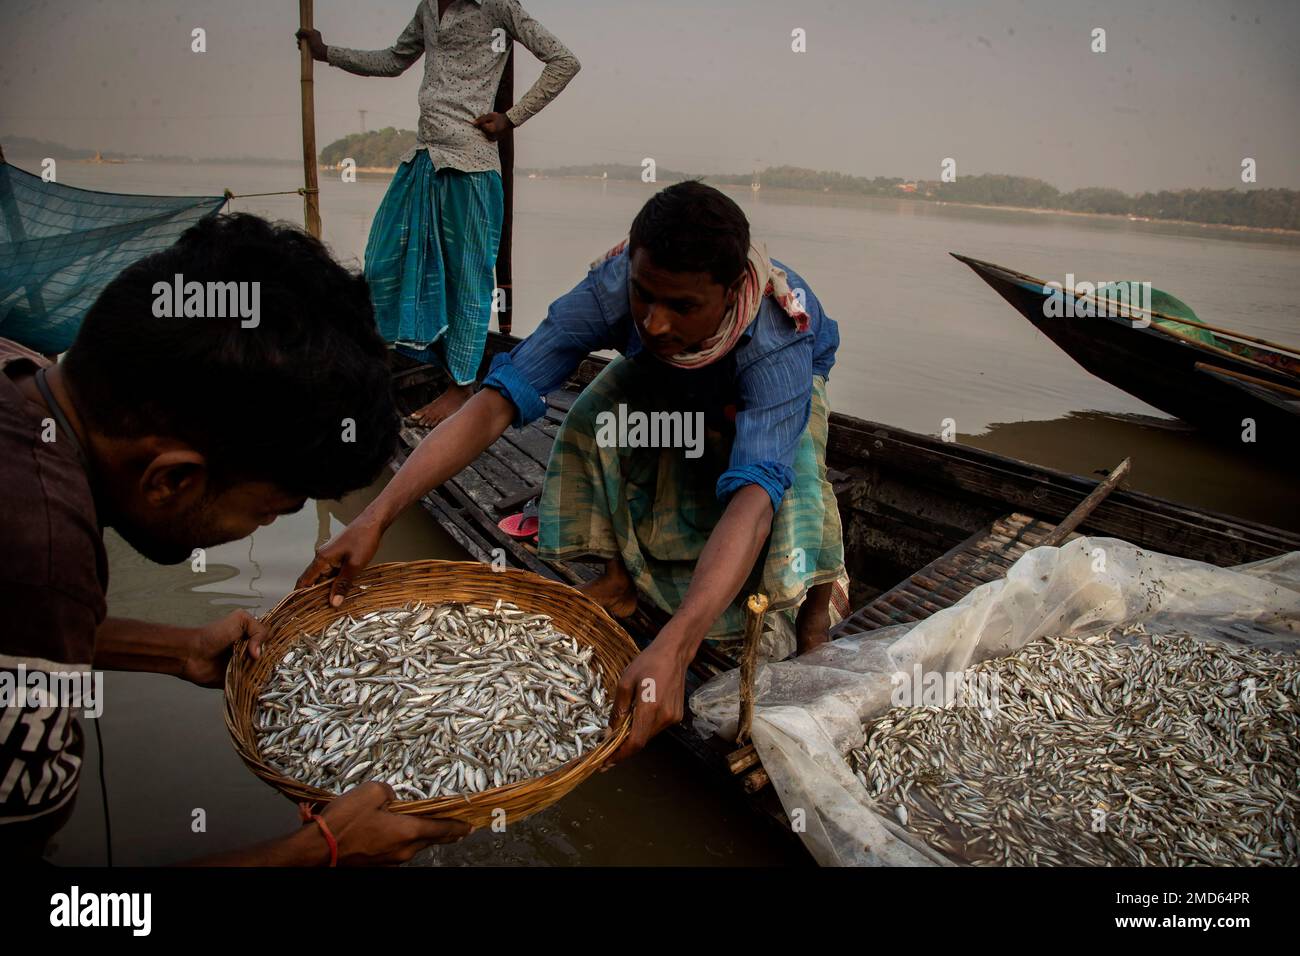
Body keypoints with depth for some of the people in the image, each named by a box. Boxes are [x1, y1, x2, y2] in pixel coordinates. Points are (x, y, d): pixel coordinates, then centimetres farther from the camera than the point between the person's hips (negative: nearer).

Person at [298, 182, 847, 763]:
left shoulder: (781, 341, -46)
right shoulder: (613, 288, -39)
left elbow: (753, 496, -58)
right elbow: (498, 401, -43)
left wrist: (672, 649, -72)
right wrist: (375, 518, -52)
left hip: (778, 382, -3)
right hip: (665, 375, 3)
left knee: (791, 471, -34)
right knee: (596, 418, -26)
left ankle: (816, 605, -8)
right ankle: (621, 579, -5)